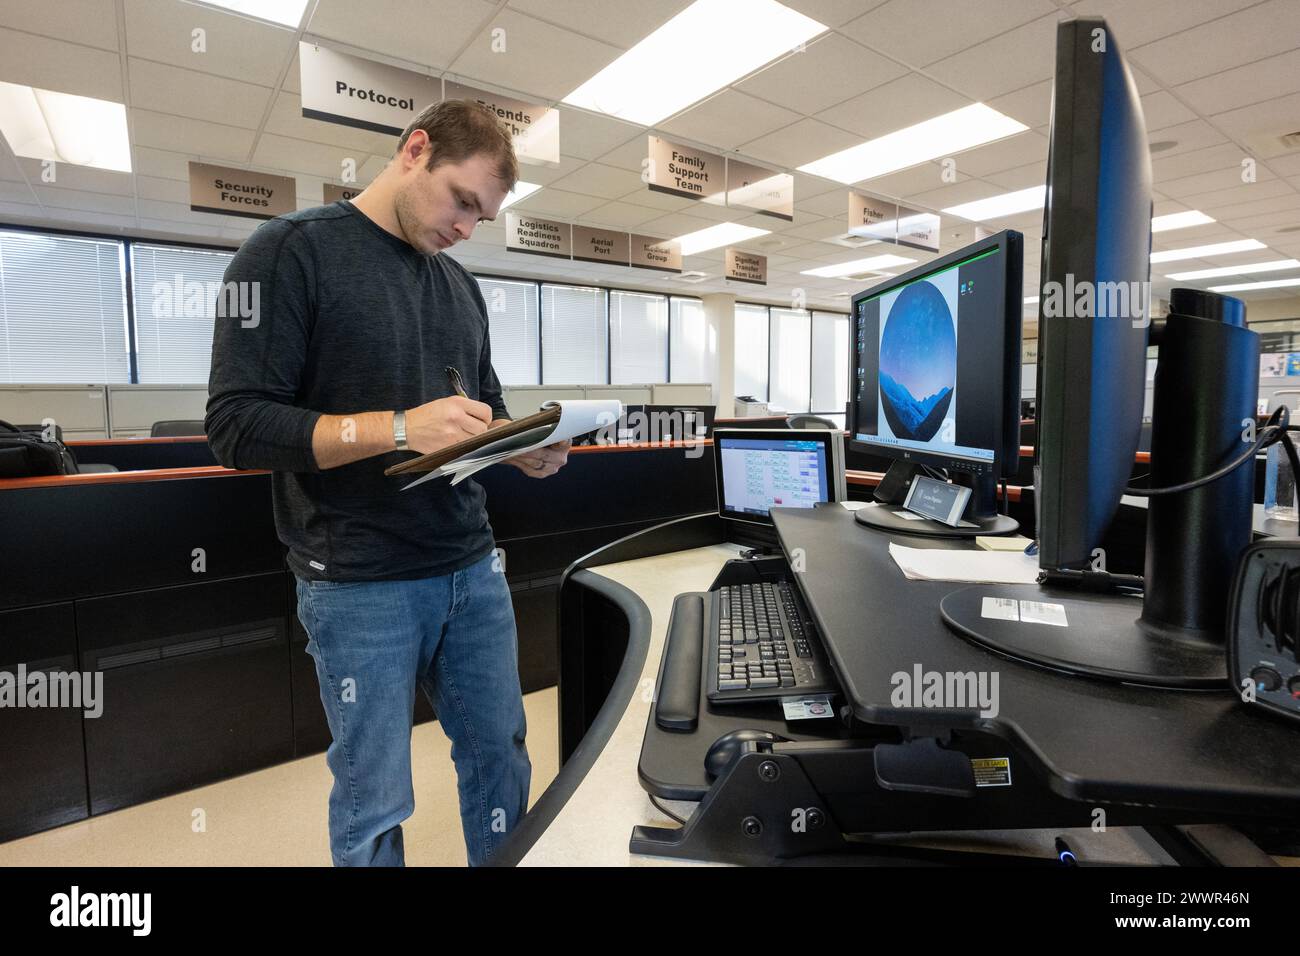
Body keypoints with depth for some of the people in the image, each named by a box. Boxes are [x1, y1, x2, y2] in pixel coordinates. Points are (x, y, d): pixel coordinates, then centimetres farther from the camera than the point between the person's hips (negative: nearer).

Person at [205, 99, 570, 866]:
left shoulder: (461, 285, 13)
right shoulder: (291, 252, -6)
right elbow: (238, 425, -13)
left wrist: (522, 447, -4)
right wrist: (401, 429, -23)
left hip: (474, 570, 6)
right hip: (361, 588, -5)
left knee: (501, 757, 15)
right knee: (375, 802, 8)